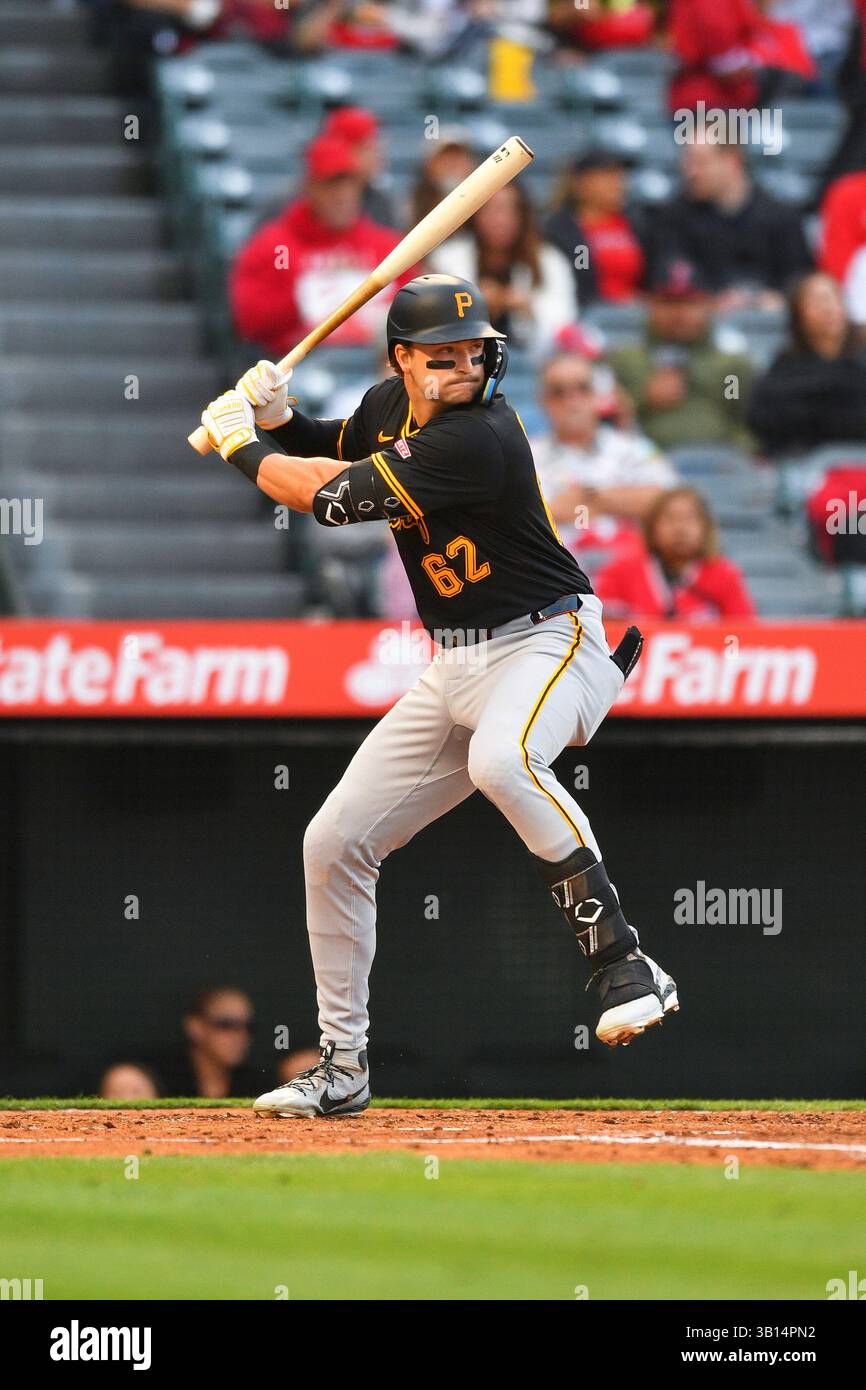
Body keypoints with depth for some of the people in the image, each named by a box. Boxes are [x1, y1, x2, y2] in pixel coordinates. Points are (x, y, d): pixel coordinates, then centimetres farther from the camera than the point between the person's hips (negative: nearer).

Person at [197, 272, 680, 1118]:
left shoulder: (476, 437, -23)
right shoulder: (393, 404, 4)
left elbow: (331, 497, -20)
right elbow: (337, 453, 26)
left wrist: (240, 446, -4)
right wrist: (274, 419, 4)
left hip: (546, 641, -9)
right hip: (454, 668, 9)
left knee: (500, 759, -42)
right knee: (334, 843, 5)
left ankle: (624, 964, -38)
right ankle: (342, 1068, 18)